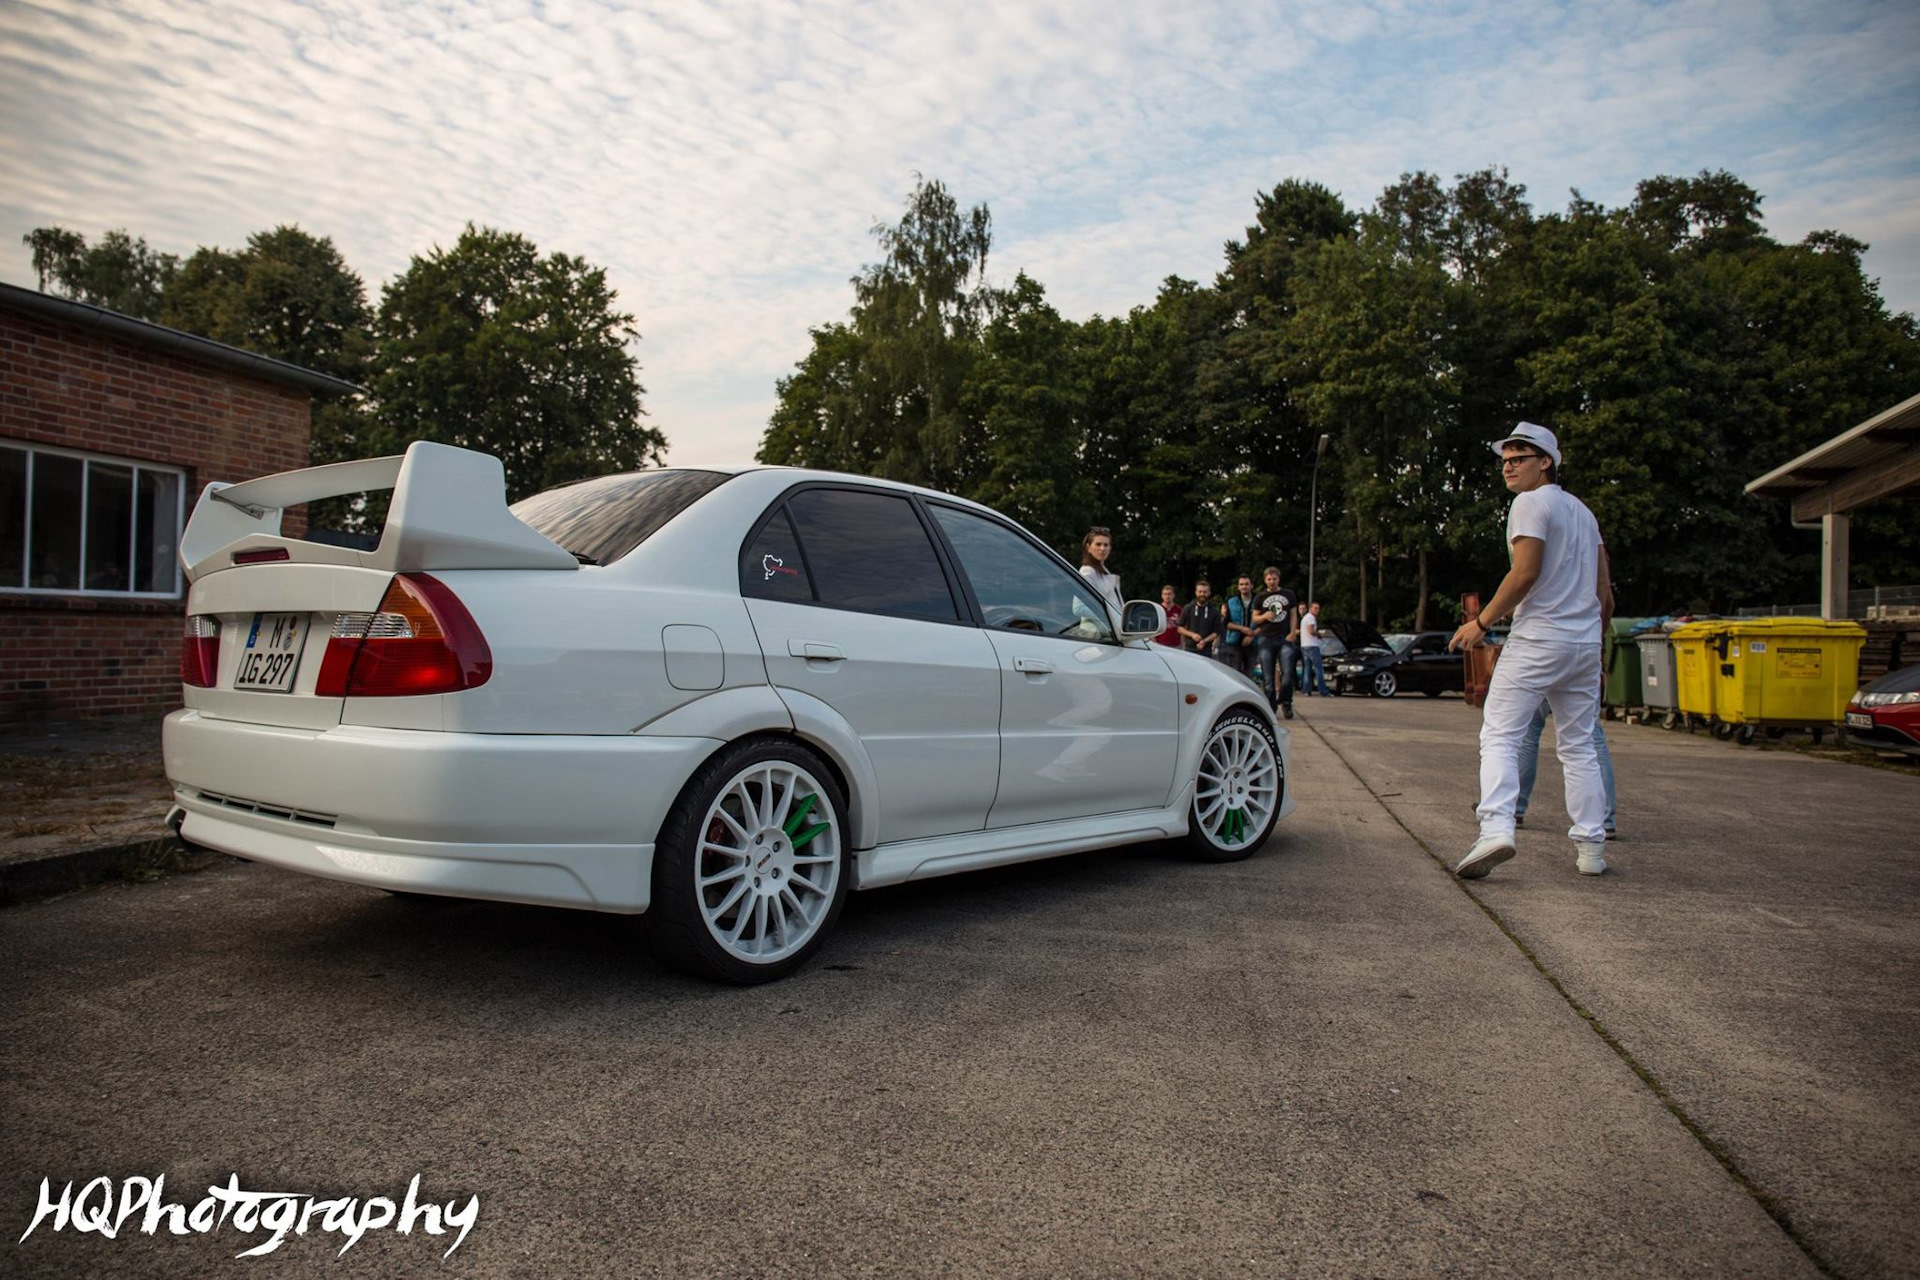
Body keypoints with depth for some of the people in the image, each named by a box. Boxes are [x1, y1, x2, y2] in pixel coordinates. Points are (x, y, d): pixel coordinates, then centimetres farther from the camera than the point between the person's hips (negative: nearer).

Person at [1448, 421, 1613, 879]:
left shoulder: (1531, 502, -5)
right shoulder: (1583, 510, 20)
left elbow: (1526, 573, -17)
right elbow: (1604, 590, 19)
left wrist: (1482, 622, -12)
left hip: (1538, 639, -8)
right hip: (1585, 642, 8)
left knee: (1500, 735, -10)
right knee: (1579, 746, 13)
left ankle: (1496, 828, -26)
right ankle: (1591, 846, 14)